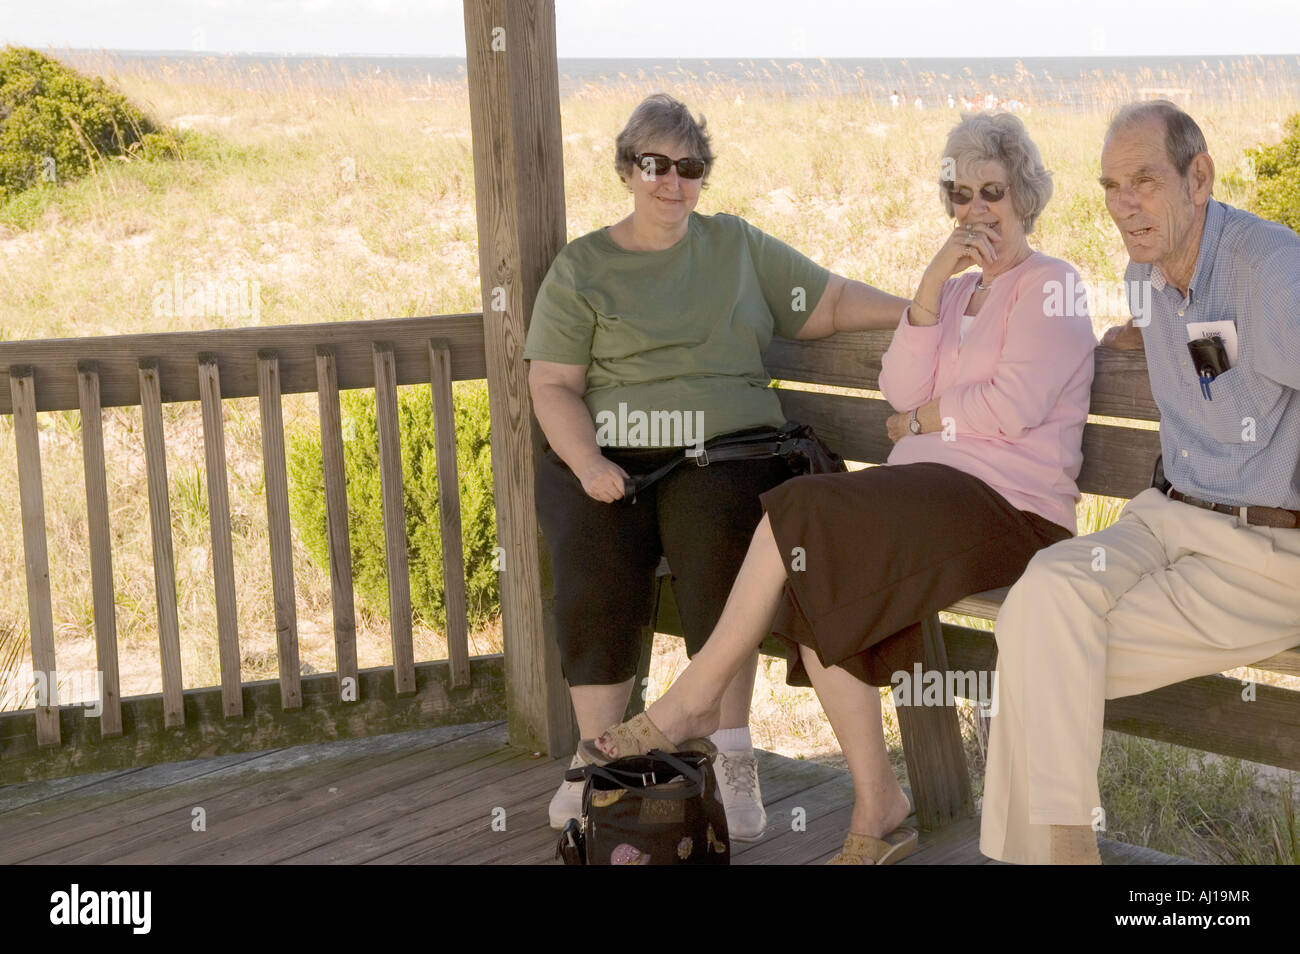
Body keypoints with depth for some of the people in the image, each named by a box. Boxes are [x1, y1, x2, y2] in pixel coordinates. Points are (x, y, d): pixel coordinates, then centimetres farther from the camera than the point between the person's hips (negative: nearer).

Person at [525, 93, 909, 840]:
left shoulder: (738, 246, 19)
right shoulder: (581, 268, 13)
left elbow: (833, 302, 17)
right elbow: (552, 385, 5)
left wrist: (914, 310, 0)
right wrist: (588, 464, -11)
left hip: (725, 446, 0)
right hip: (607, 454, 0)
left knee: (714, 549, -31)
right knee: (595, 567, -29)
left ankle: (733, 757, -22)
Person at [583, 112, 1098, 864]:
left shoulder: (1050, 285, 2)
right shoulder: (958, 291, 26)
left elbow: (1013, 407, -11)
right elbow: (902, 391, 9)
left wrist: (923, 421, 3)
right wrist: (931, 287, 0)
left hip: (1003, 500, -7)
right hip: (930, 487, 7)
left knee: (801, 512, -25)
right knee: (816, 580, -22)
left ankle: (694, 699, -13)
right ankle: (878, 810, -17)